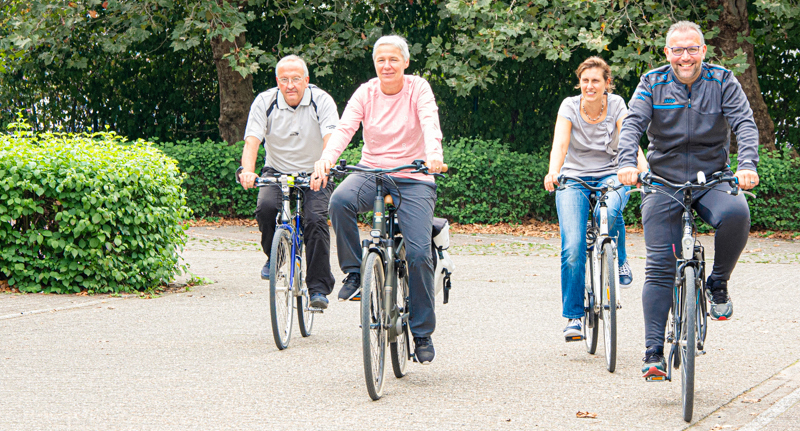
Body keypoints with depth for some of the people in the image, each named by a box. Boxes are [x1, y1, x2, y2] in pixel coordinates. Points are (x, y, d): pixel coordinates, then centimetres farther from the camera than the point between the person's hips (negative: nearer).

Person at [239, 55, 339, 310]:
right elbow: (252, 141, -17)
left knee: (315, 220, -24)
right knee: (266, 207, -28)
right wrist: (247, 171, -37)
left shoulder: (321, 101, -12)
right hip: (277, 171, 1)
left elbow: (331, 140, -25)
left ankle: (319, 289, -17)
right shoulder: (264, 102, -7)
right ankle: (273, 257, 1)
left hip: (314, 175, -1)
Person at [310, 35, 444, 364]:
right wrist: (326, 160, -33)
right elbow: (345, 128, -12)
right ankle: (354, 273, -13)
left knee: (419, 253, -14)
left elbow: (430, 123, -21)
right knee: (340, 200, -33)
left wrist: (433, 153, -44)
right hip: (372, 173, 2)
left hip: (413, 179, -2)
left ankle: (422, 333, 1)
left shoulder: (418, 89, -4)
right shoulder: (366, 93, 1)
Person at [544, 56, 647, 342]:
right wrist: (552, 172, -42)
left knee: (609, 212, -37)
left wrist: (642, 169, -41)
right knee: (573, 248, -17)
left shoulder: (616, 105, -7)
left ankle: (620, 262, -6)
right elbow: (560, 144, -22)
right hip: (574, 179, 0)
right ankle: (573, 317, -6)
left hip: (609, 176, 0)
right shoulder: (570, 106, -8)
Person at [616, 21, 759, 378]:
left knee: (736, 213, -34)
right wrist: (627, 163, -32)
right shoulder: (652, 84, 1)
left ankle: (718, 284, -8)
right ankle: (654, 352, -4)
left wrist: (747, 165, -30)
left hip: (712, 179, 0)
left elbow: (745, 124, -11)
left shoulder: (722, 81, 0)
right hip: (663, 182, 0)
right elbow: (632, 124, -12)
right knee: (660, 268, -8)